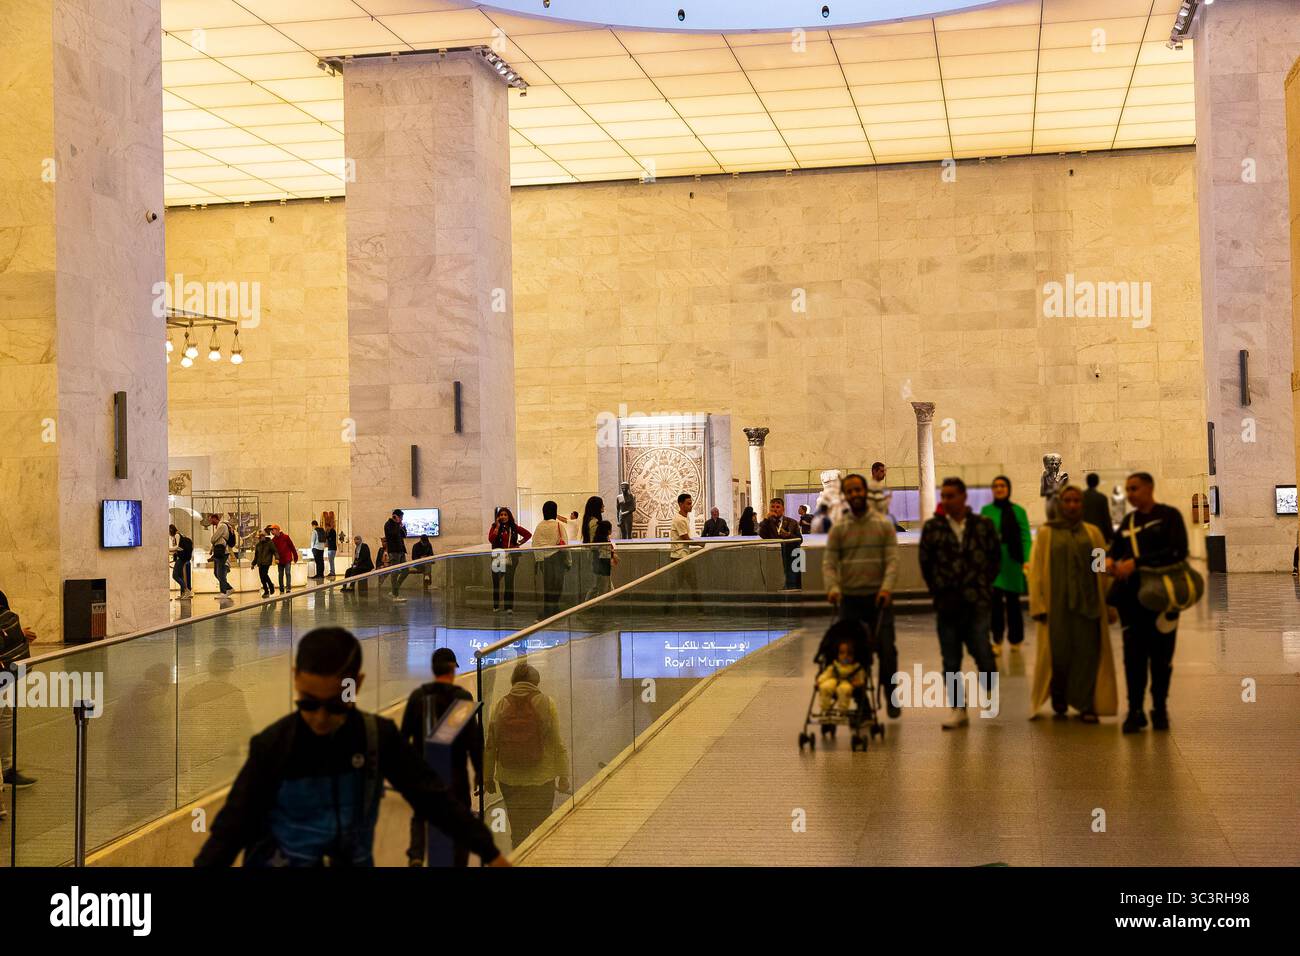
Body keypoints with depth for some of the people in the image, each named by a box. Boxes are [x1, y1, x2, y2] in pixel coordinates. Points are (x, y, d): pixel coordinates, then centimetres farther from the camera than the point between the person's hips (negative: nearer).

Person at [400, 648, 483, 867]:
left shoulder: (417, 696, -1)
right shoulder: (462, 697, -10)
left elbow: (404, 734, 3)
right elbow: (474, 738, -11)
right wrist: (479, 771, -3)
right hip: (454, 772, -3)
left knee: (420, 815, 18)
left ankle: (416, 855, -2)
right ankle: (459, 862, 9)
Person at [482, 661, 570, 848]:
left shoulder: (500, 706, -1)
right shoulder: (546, 704, -7)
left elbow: (489, 747, 3)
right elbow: (558, 744, -8)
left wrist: (488, 777, 14)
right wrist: (563, 776, -1)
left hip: (509, 780, 2)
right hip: (541, 779, -2)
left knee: (517, 830, 13)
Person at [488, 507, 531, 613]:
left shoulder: (513, 527, 7)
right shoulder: (494, 527, 4)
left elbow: (528, 534, 15)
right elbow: (491, 540, -13)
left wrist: (519, 543, 8)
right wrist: (497, 527, -9)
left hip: (511, 557, 1)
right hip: (498, 556, -1)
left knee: (509, 581, 0)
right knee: (496, 581, 0)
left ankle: (509, 606, 2)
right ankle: (496, 606, 9)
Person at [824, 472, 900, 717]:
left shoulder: (884, 524, 2)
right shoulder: (838, 528, 5)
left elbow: (893, 559, -5)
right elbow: (829, 562, 0)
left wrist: (887, 587, -20)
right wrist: (832, 587, -18)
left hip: (878, 598, -1)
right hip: (849, 598, 1)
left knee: (886, 649, -5)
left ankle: (891, 697, 12)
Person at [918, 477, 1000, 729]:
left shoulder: (983, 525, 4)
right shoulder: (932, 527, 4)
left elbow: (996, 557, 11)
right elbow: (925, 563, 8)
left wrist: (984, 584, 3)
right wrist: (939, 593, 4)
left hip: (977, 602, -1)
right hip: (947, 603, 1)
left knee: (981, 649, -9)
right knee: (950, 661, 3)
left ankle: (990, 687, 21)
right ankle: (958, 709, 11)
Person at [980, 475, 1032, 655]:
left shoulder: (1018, 511, -1)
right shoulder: (986, 510, 4)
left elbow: (1025, 537, -4)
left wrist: (1027, 560, -14)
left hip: (1013, 560, -1)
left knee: (1013, 600, 9)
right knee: (995, 600, -6)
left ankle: (1015, 640, 22)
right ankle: (997, 641, 2)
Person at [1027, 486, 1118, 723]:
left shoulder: (1092, 532, 10)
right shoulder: (1046, 533, 5)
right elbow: (1036, 570, 1)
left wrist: (1109, 603, 2)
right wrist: (1038, 605, -7)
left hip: (1088, 603, 1)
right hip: (1057, 603, -1)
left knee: (1087, 653, -2)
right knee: (1059, 652, 2)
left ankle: (1086, 706, 4)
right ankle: (1059, 697, 25)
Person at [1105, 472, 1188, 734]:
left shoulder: (1169, 516, -2)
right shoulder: (1129, 521, 15)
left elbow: (1178, 552, -14)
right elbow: (1116, 547, 14)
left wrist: (1137, 562, -19)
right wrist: (1109, 559, -12)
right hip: (1131, 597, 4)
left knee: (1161, 655, 2)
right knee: (1133, 655, 0)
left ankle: (1160, 709, 15)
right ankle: (1135, 710, 4)